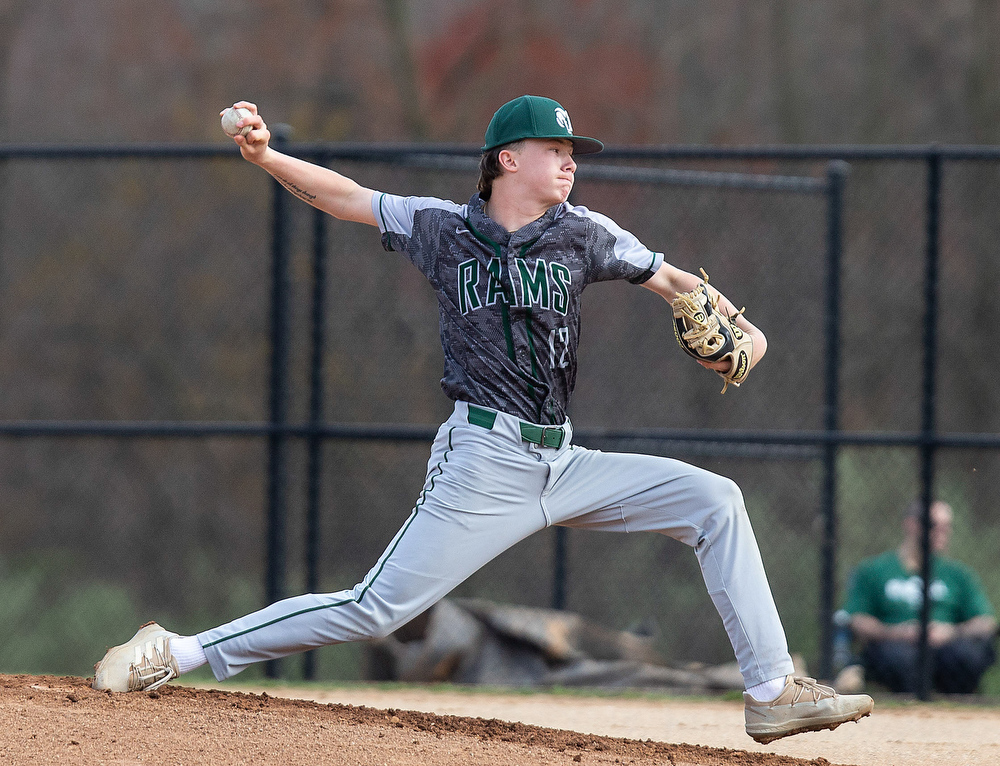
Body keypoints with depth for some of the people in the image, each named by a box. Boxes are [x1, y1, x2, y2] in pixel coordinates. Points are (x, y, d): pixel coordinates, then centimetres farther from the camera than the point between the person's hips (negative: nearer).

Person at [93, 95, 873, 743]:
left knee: (713, 499, -5)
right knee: (375, 609, -12)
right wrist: (265, 156, -12)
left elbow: (671, 279, 14)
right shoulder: (443, 228, 1)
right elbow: (344, 195, 4)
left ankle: (772, 692, -3)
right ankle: (180, 653, -5)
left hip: (561, 465, 5)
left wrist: (737, 327, -4)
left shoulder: (581, 233, 8)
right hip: (484, 462, -4)